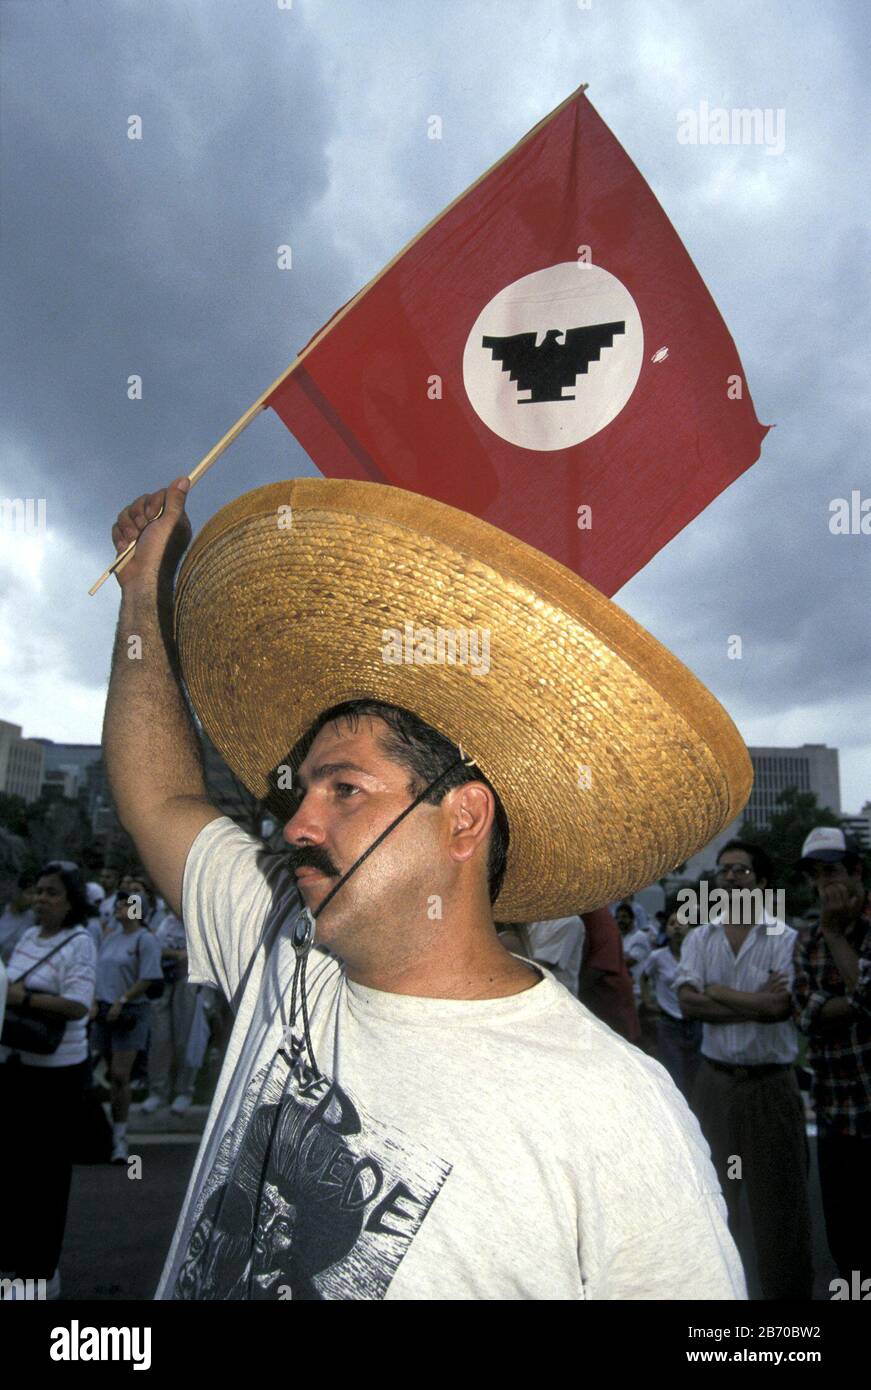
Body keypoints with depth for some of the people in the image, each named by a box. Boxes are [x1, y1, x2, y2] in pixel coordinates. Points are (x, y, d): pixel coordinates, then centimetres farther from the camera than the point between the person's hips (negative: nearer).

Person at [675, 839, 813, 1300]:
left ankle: (788, 1288, 20)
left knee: (777, 1193, 5)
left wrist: (716, 992, -8)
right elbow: (688, 1002, -9)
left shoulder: (786, 939, -5)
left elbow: (779, 1006, -18)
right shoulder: (699, 939, 5)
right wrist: (755, 1004, -15)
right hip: (715, 1079, 3)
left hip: (771, 1082, -3)